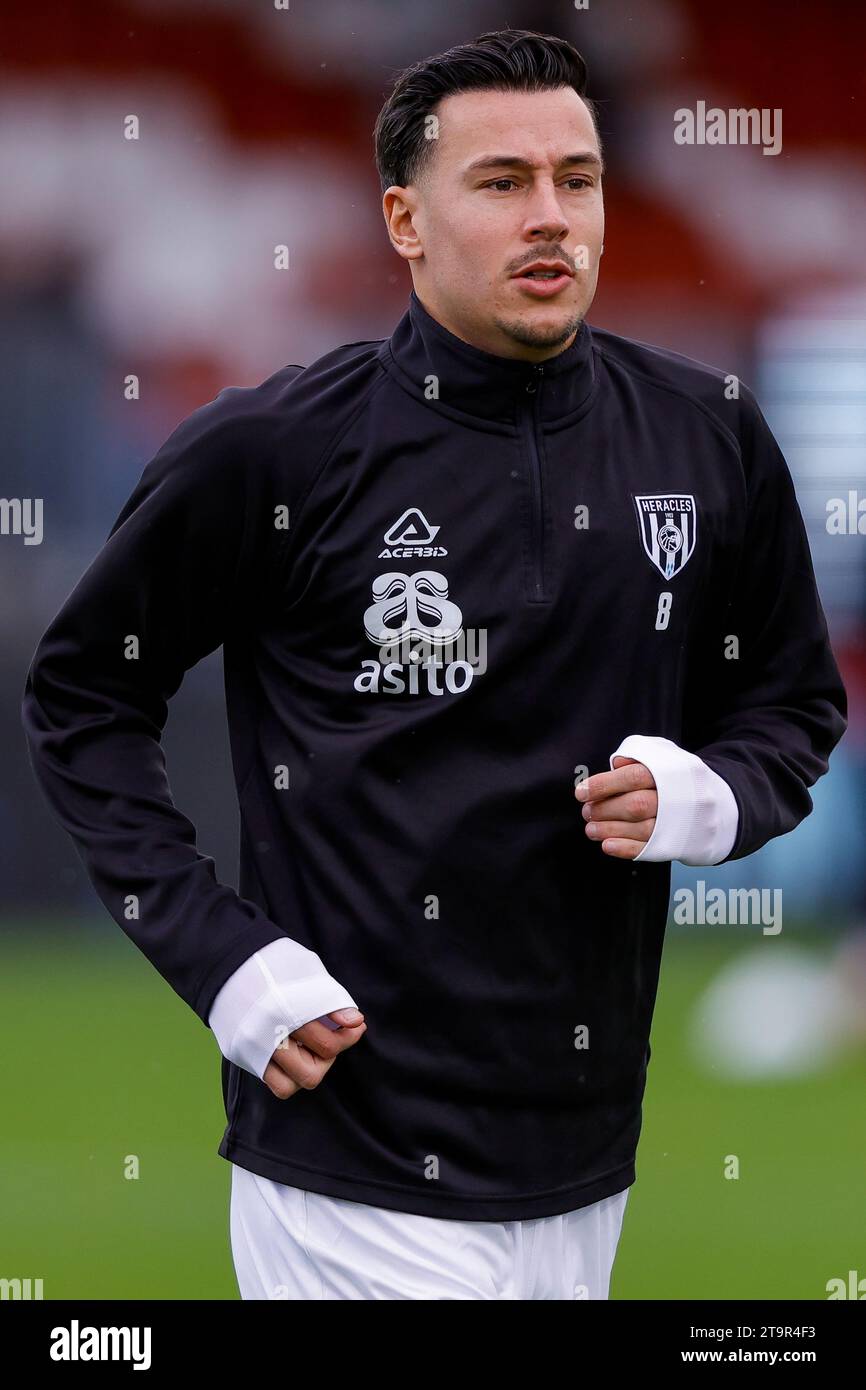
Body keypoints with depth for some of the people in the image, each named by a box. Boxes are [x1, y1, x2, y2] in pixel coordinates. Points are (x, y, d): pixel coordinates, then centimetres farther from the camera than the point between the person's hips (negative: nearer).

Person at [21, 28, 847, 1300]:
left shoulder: (710, 441, 4)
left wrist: (705, 798, -6)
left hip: (584, 1149, 5)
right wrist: (220, 957, -6)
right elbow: (83, 696, 3)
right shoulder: (273, 453, -7)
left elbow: (796, 704, 17)